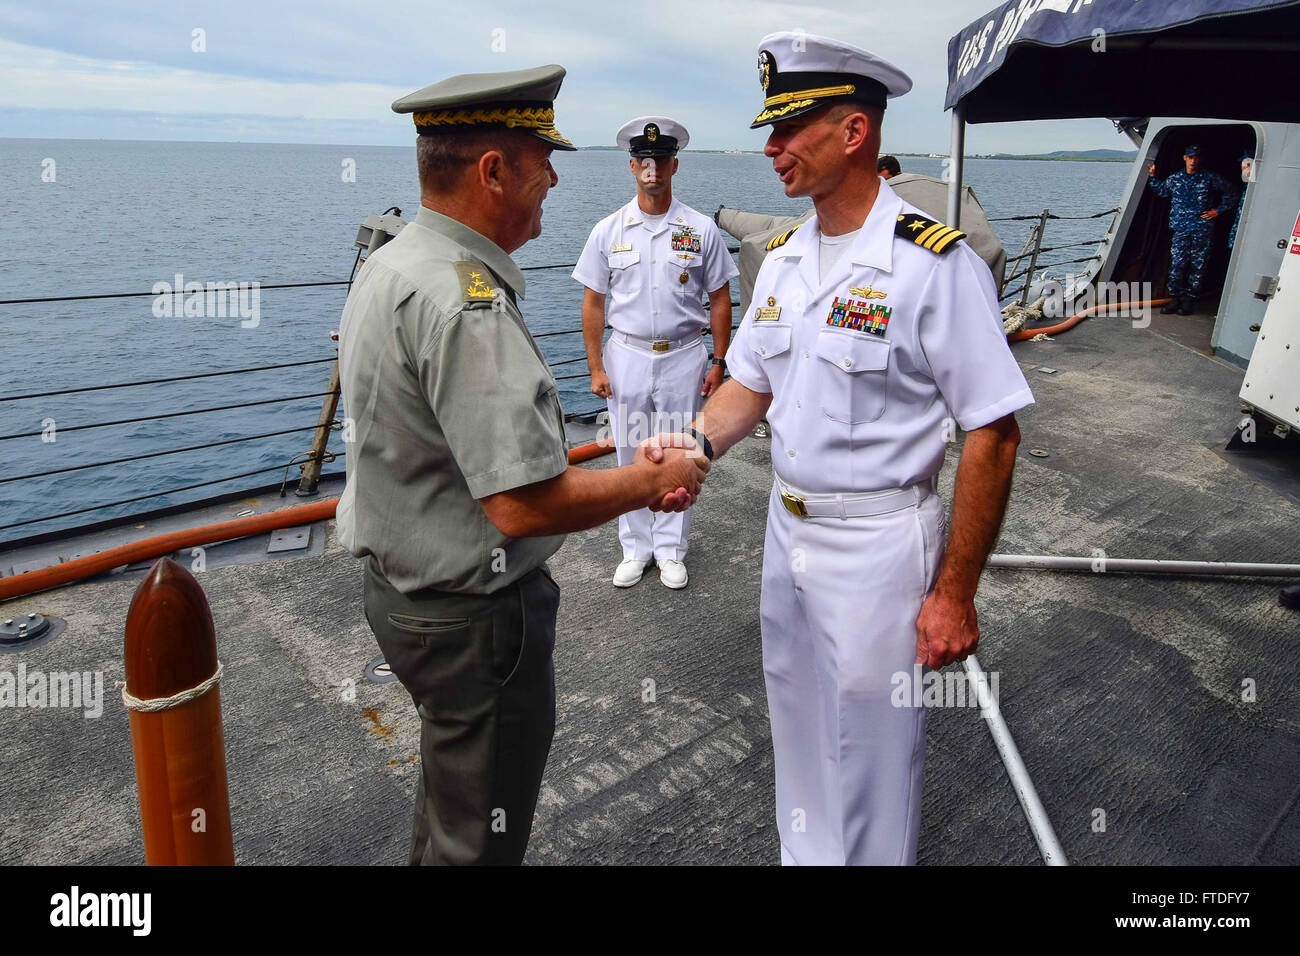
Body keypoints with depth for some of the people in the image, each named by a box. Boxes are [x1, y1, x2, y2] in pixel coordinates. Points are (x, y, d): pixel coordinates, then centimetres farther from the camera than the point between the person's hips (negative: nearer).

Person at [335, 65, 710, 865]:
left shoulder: (389, 265, 5)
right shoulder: (466, 303, -28)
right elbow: (525, 506, -32)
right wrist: (654, 480, -14)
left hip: (401, 584, 10)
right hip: (474, 615, -10)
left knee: (452, 786, 31)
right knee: (482, 835, 14)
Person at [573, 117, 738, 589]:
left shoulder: (701, 229, 0)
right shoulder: (608, 231, 2)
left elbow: (719, 299, 4)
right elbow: (593, 303, 4)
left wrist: (717, 363, 0)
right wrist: (595, 367, -1)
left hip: (683, 358, -1)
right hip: (626, 358, 1)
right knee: (631, 456, 8)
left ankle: (671, 550, 22)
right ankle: (635, 549, 24)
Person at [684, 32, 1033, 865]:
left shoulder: (936, 263, -18)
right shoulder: (783, 260, 5)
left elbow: (994, 436, -17)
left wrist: (955, 594, -17)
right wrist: (697, 446, -11)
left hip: (879, 544, -7)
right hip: (788, 528, 7)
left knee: (872, 753, 9)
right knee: (798, 730, 24)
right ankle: (802, 854, 48)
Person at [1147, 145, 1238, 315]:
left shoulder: (1209, 178, 5)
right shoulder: (1174, 178, 9)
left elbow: (1230, 193, 16)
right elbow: (1160, 191, 28)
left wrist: (1218, 210, 8)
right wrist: (1153, 176, 16)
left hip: (1202, 229, -1)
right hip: (1180, 229, 1)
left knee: (1198, 265, 1)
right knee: (1177, 264, -7)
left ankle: (1189, 300, 7)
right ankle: (1175, 298, 1)